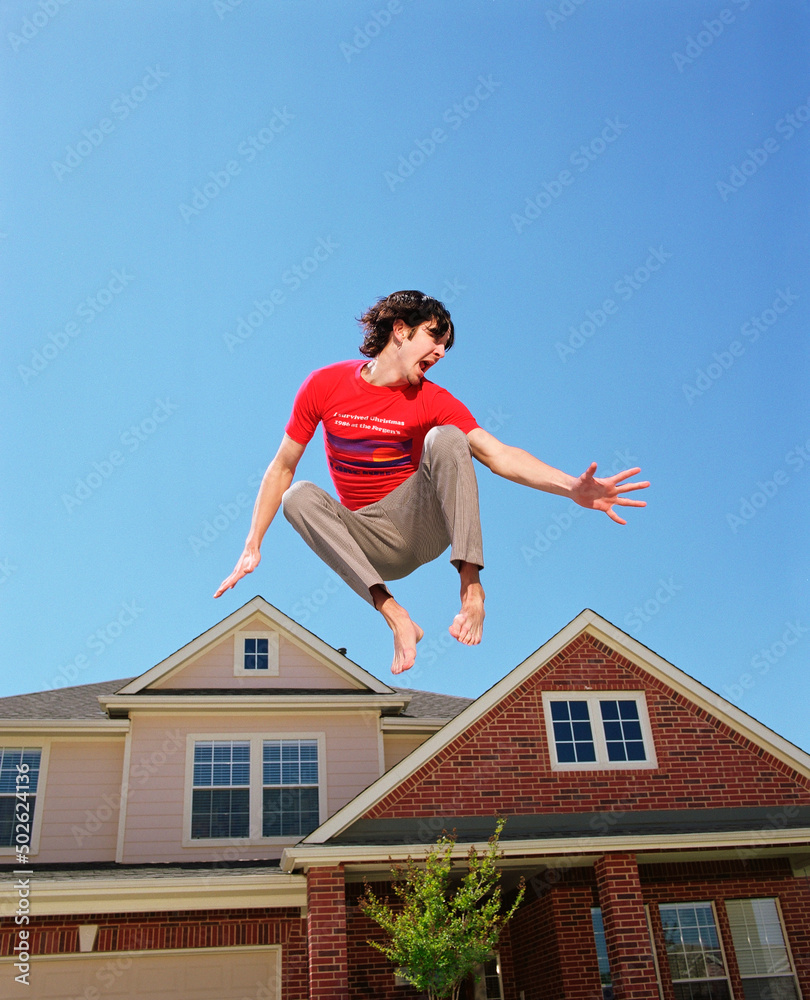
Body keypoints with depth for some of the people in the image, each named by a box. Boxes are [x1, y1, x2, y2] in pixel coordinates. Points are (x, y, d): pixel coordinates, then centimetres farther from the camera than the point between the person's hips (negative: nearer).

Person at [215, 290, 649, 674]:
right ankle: (396, 618, -34)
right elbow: (283, 467, 2)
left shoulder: (431, 400, -4)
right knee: (298, 496, -25)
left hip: (422, 524, -1)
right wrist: (252, 546, -4)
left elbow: (498, 455, -16)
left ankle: (471, 586, -32)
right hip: (370, 543, 1)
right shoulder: (325, 385, -3)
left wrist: (572, 487, -33)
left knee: (446, 438, -23)